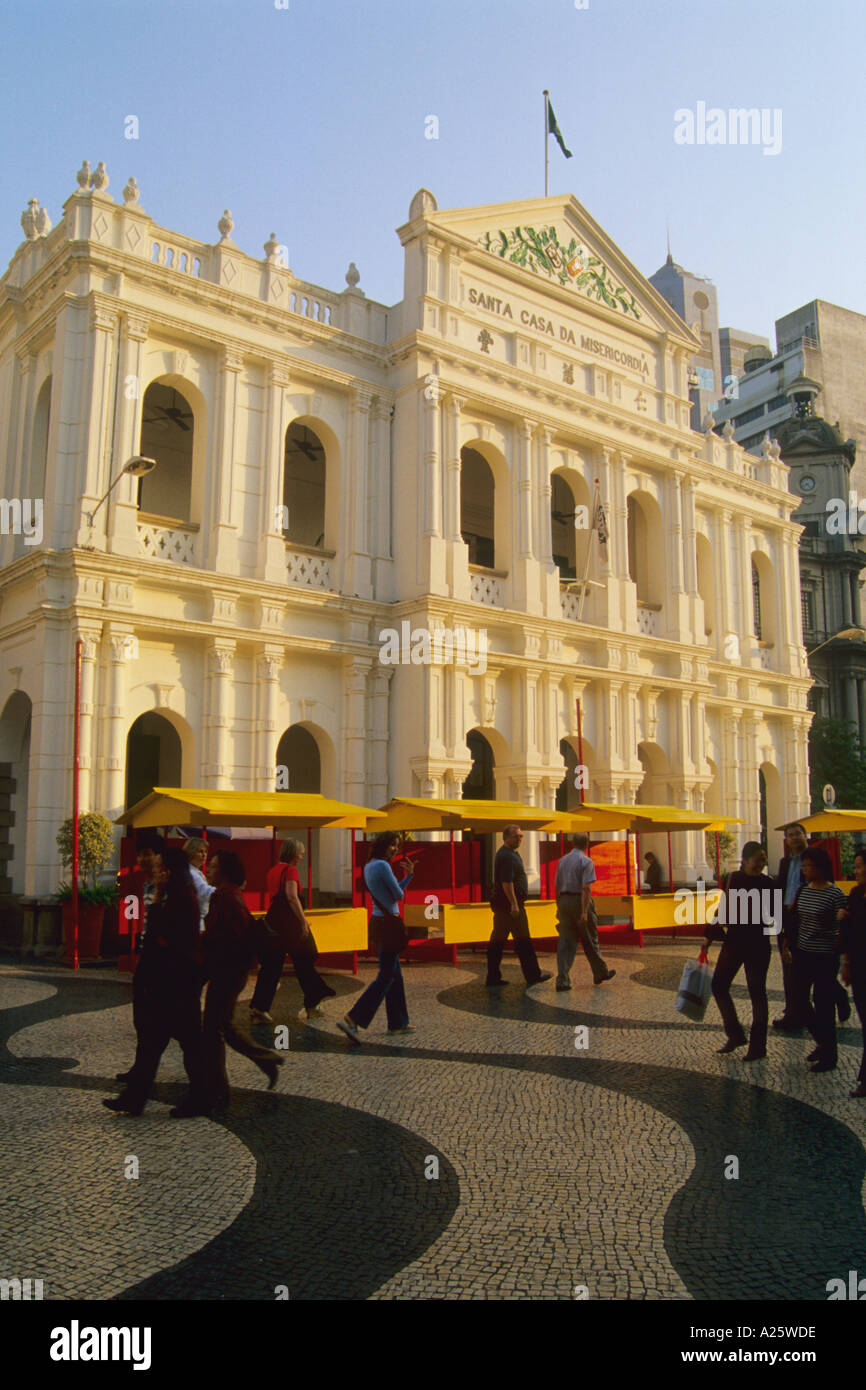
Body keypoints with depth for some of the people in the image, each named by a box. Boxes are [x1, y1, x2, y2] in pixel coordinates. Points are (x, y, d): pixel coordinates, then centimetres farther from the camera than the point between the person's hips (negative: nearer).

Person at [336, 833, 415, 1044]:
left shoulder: (369, 866, 12)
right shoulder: (382, 866, -17)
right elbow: (399, 896, -12)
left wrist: (409, 874, 14)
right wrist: (396, 894, 10)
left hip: (377, 922, 10)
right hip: (388, 924, -10)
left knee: (395, 974, 17)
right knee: (386, 977, -6)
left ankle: (398, 1023, 24)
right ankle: (351, 1019, -11)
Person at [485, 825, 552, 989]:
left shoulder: (504, 853, 18)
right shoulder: (508, 856, -16)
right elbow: (507, 882, -23)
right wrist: (514, 904, -23)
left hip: (500, 903, 10)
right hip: (509, 902, -10)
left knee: (498, 940, 8)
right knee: (522, 940, 0)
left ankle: (493, 978, 9)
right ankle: (533, 975, 9)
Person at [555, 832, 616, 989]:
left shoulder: (562, 861, 10)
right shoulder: (586, 861, -8)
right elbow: (586, 887, -17)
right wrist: (584, 912, -20)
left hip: (564, 901, 5)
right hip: (580, 901, -4)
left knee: (565, 942, 1)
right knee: (590, 941, 11)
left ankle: (562, 979, -8)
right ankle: (600, 973, 27)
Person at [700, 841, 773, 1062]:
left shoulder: (768, 884, -6)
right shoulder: (734, 879, 2)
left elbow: (773, 917, -3)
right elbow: (725, 910, 9)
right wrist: (709, 935, 8)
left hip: (757, 944, -4)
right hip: (733, 942, 5)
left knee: (756, 992, 2)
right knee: (718, 985, 6)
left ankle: (758, 1047, 12)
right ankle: (735, 1036, 21)